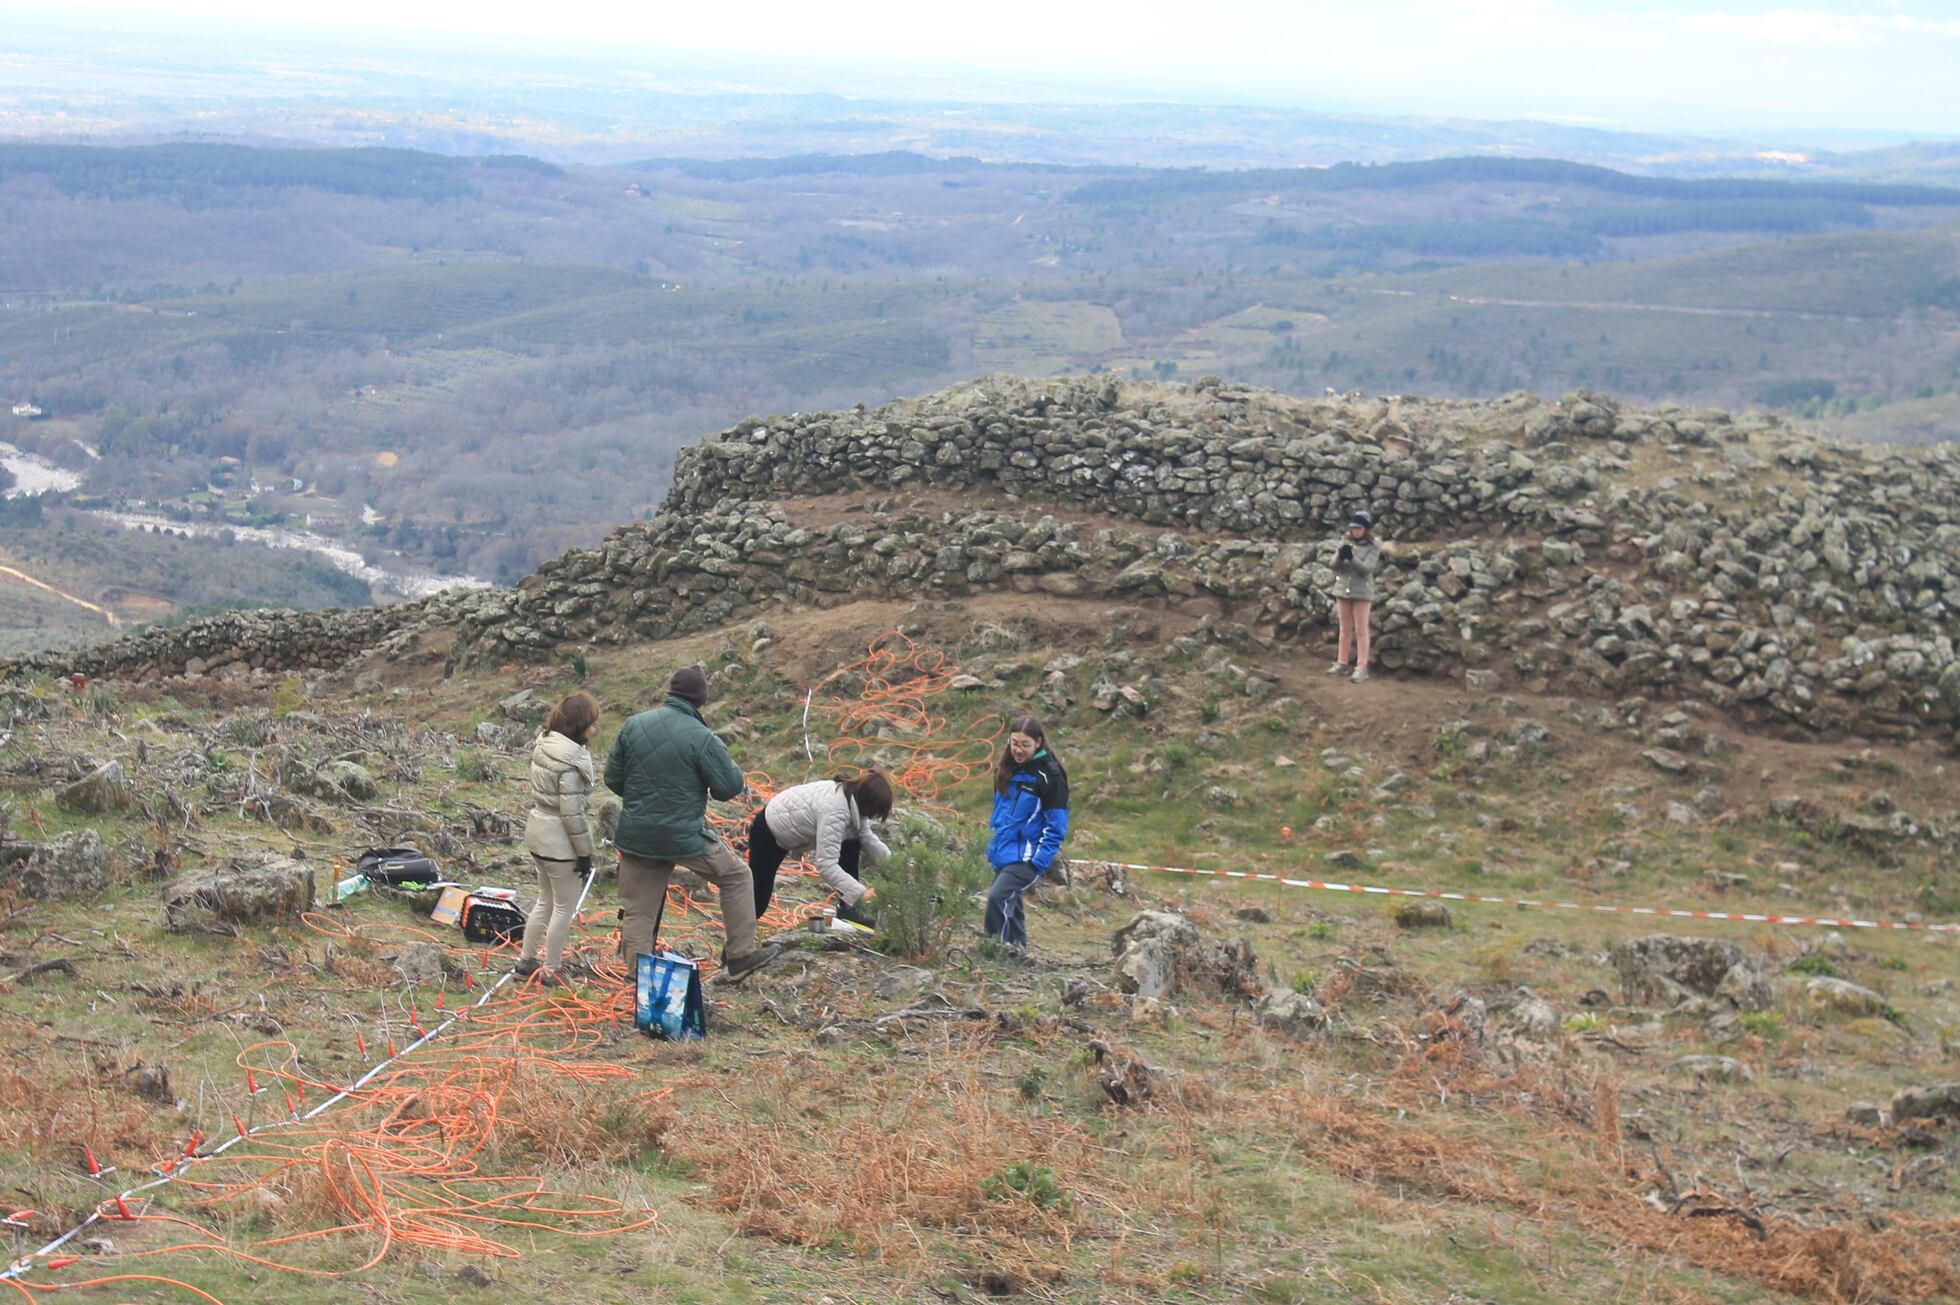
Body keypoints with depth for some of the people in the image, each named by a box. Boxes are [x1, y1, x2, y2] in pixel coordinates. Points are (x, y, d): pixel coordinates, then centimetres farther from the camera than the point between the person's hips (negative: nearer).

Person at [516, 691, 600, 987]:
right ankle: (550, 971, 14)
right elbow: (572, 811, -21)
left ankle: (526, 961, 30)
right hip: (559, 841, -9)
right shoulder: (571, 760, -22)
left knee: (546, 901, 22)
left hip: (537, 832, 9)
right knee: (565, 906, 6)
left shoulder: (544, 745, 4)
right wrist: (585, 852, -13)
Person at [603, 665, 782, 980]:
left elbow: (612, 777, 5)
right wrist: (732, 767, 11)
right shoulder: (702, 738, -16)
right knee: (737, 878, 16)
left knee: (637, 912, 11)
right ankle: (739, 956, 20)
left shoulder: (634, 725, -2)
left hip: (636, 835, 4)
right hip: (684, 836, -4)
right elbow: (730, 787, -11)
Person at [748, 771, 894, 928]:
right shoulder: (835, 811, -40)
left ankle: (848, 908, 5)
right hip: (768, 831, -8)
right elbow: (826, 864, -42)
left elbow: (866, 836, 3)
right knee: (756, 905, -6)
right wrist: (861, 893, -43)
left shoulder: (854, 797, -14)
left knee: (852, 844, -6)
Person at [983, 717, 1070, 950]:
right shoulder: (1007, 770, 10)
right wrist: (992, 847, 15)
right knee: (1010, 906, 13)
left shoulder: (1050, 775, -11)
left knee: (998, 898, -23)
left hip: (1027, 858, -8)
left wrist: (1040, 861, -17)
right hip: (1003, 853, 8)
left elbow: (1056, 825, -11)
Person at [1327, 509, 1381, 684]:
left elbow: (1366, 568, -17)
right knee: (1345, 629, 11)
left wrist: (1352, 558, -33)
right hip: (1343, 590, 4)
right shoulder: (1345, 542, 5)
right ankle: (1342, 663, 19)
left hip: (1362, 592, -4)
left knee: (1360, 630, -3)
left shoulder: (1373, 547, -6)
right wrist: (1340, 556, -23)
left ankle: (1361, 667, -3)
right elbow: (1335, 565, -1)